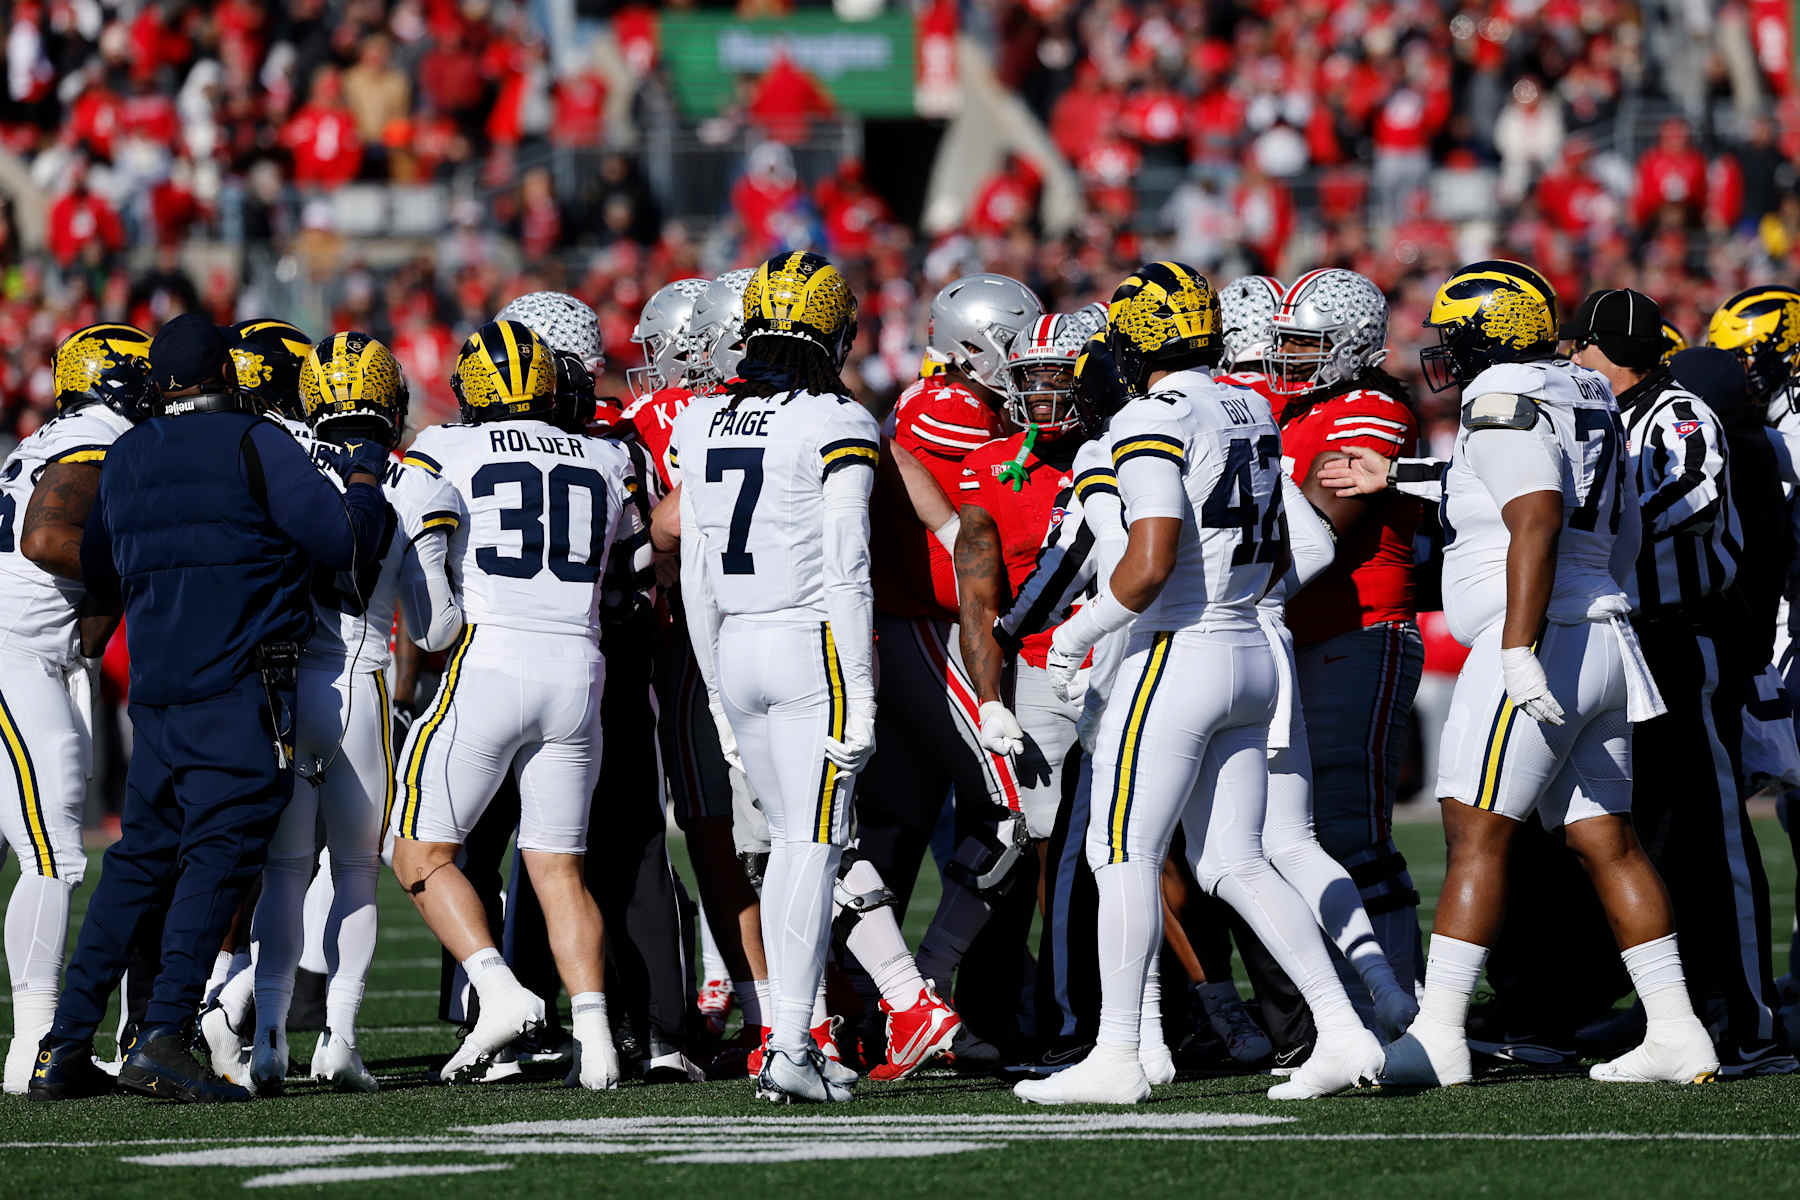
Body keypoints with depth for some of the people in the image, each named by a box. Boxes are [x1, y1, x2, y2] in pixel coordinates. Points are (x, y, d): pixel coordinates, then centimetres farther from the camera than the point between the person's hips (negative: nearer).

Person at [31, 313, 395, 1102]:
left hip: (157, 693, 6)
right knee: (218, 857, -6)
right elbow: (344, 541, -7)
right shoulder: (254, 447, -6)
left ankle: (65, 1046, 9)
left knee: (141, 859, 12)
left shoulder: (125, 462, 13)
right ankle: (163, 1041, -16)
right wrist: (366, 483, 11)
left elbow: (101, 581, 23)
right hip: (241, 689, -6)